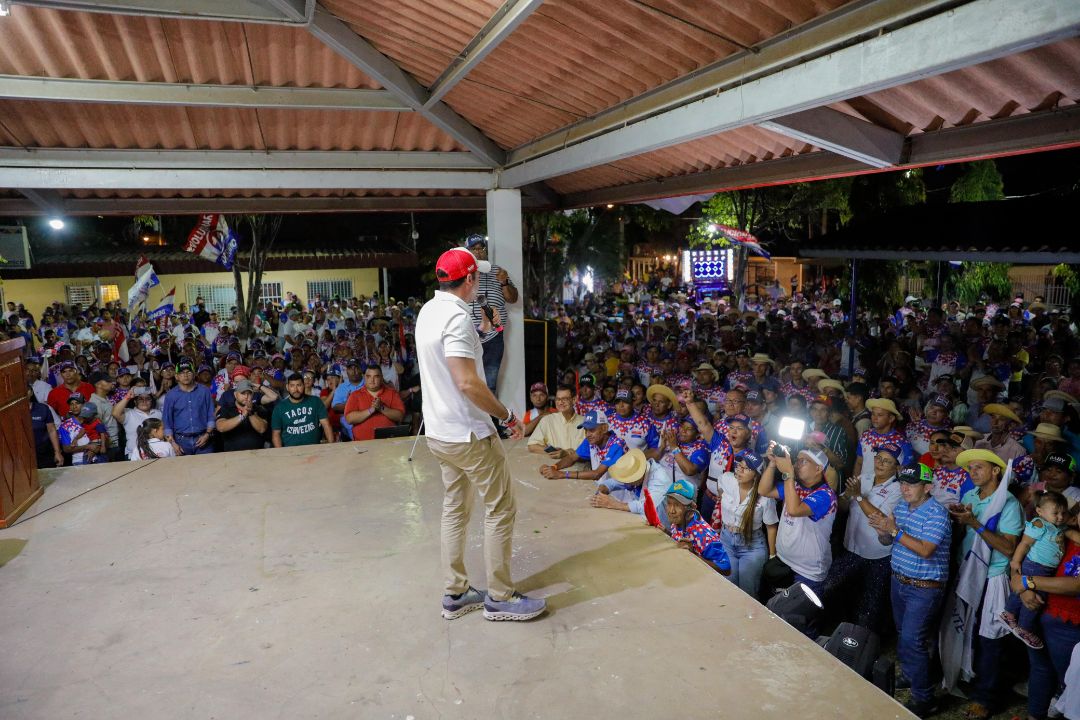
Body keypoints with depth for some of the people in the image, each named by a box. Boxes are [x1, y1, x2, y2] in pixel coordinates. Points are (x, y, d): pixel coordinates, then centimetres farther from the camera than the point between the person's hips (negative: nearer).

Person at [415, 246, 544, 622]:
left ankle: (454, 593, 26)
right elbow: (468, 383, -27)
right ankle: (499, 598, 13)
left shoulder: (428, 311, 8)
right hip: (469, 435, -9)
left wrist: (477, 333, 19)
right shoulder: (457, 316, -21)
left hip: (439, 432, 9)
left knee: (455, 509, 17)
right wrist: (508, 415, -18)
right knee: (501, 508, 3)